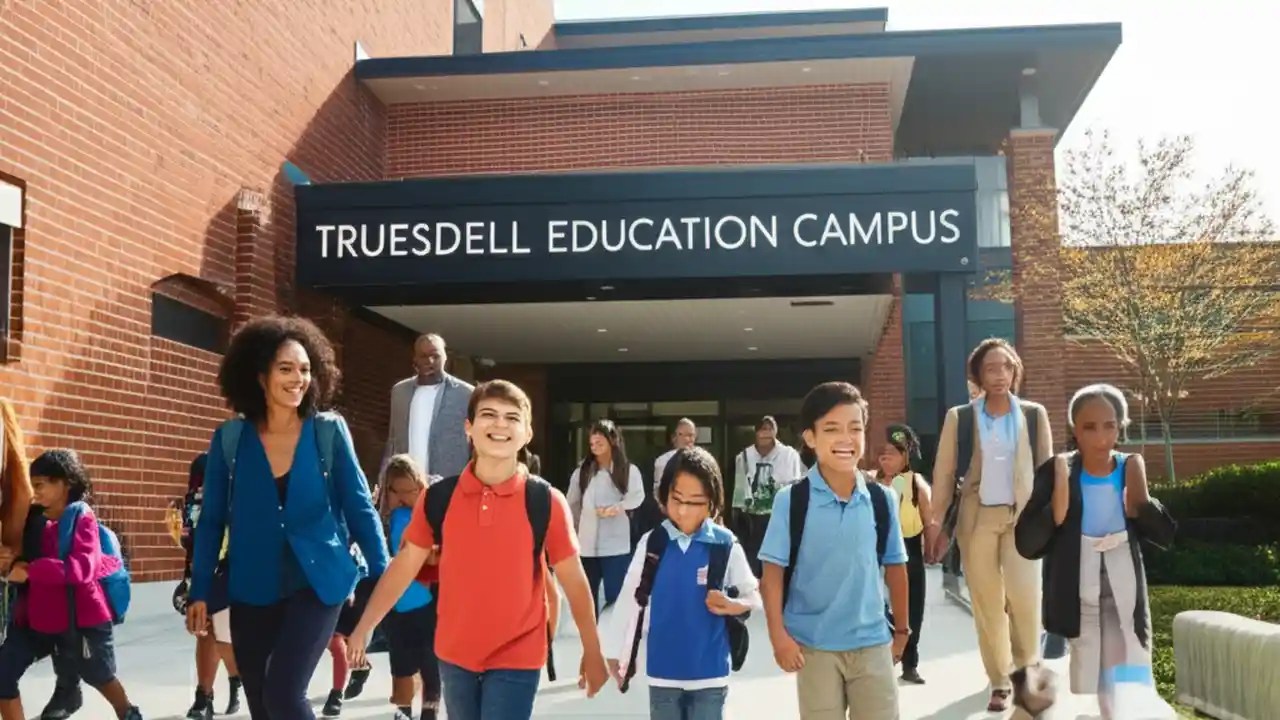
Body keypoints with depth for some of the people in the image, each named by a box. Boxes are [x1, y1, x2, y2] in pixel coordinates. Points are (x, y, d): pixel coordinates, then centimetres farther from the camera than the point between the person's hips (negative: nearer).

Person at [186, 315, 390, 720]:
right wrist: (201, 592, 3)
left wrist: (382, 577, -2)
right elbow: (211, 520, 5)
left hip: (317, 583, -2)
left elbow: (359, 507, -1)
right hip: (251, 591, 3)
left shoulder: (329, 432, -5)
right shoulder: (230, 438, -2)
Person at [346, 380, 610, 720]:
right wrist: (364, 627, 4)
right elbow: (404, 566, 5)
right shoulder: (437, 497, -5)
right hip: (454, 655, 3)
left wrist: (592, 652, -1)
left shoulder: (546, 502, -11)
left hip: (517, 659, -3)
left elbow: (573, 580, -6)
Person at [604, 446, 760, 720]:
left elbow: (753, 596, 1)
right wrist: (615, 652, 5)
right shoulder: (652, 543, -5)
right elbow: (629, 600, 1)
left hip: (709, 671, -1)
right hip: (663, 670, 2)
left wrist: (732, 605, -20)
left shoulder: (726, 545, -8)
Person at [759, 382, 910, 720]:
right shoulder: (791, 500, -10)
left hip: (871, 642, 2)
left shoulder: (881, 499, -2)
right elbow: (773, 571, -8)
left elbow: (895, 566, 8)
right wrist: (778, 635, -14)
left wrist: (901, 629, 13)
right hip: (814, 645, -2)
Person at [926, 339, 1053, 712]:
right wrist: (936, 523, -3)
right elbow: (944, 472, 2)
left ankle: (1027, 673, 11)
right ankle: (999, 682, 15)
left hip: (1022, 516, 0)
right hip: (976, 518, 0)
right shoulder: (959, 417, 2)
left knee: (1024, 597, -11)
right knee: (986, 603, 4)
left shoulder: (1034, 414, 5)